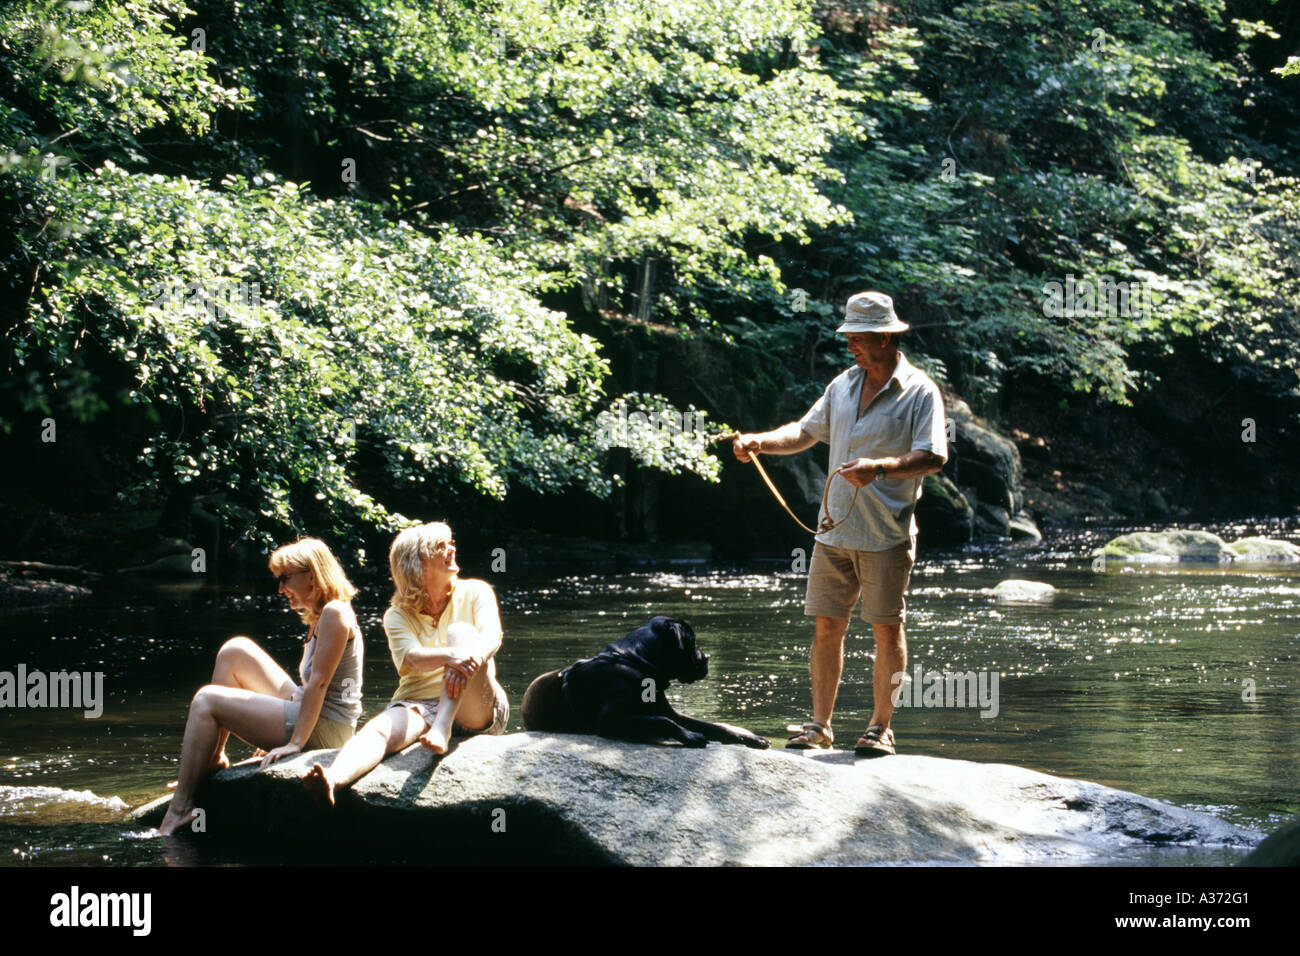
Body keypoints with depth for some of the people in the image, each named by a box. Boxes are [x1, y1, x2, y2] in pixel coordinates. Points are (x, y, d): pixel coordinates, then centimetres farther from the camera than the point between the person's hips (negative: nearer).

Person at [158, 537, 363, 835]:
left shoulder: (334, 613, -15)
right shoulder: (318, 617, 16)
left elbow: (319, 682, -21)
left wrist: (295, 743, -25)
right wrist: (276, 731, 15)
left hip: (323, 729, -10)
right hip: (306, 711, 10)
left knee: (206, 700, -10)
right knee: (235, 650, 12)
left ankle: (180, 810, -10)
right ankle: (213, 758, 9)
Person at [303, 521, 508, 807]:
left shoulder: (474, 592, 10)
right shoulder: (397, 616, 8)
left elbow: (491, 635, -12)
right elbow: (414, 658, -14)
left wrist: (471, 657, -38)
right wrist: (450, 656, -39)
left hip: (478, 710, 0)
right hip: (419, 705, 1)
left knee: (461, 631, -24)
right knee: (380, 729, -33)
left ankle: (442, 729, -46)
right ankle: (333, 778, -65)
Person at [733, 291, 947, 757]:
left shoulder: (920, 392, -6)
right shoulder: (844, 384, 13)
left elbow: (933, 456, -15)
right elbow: (805, 431, 18)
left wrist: (880, 467, -29)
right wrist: (760, 442, 0)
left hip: (886, 534, -5)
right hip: (834, 529, 6)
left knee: (886, 629, 1)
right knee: (827, 625, 7)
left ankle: (881, 727, 10)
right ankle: (819, 725, 14)